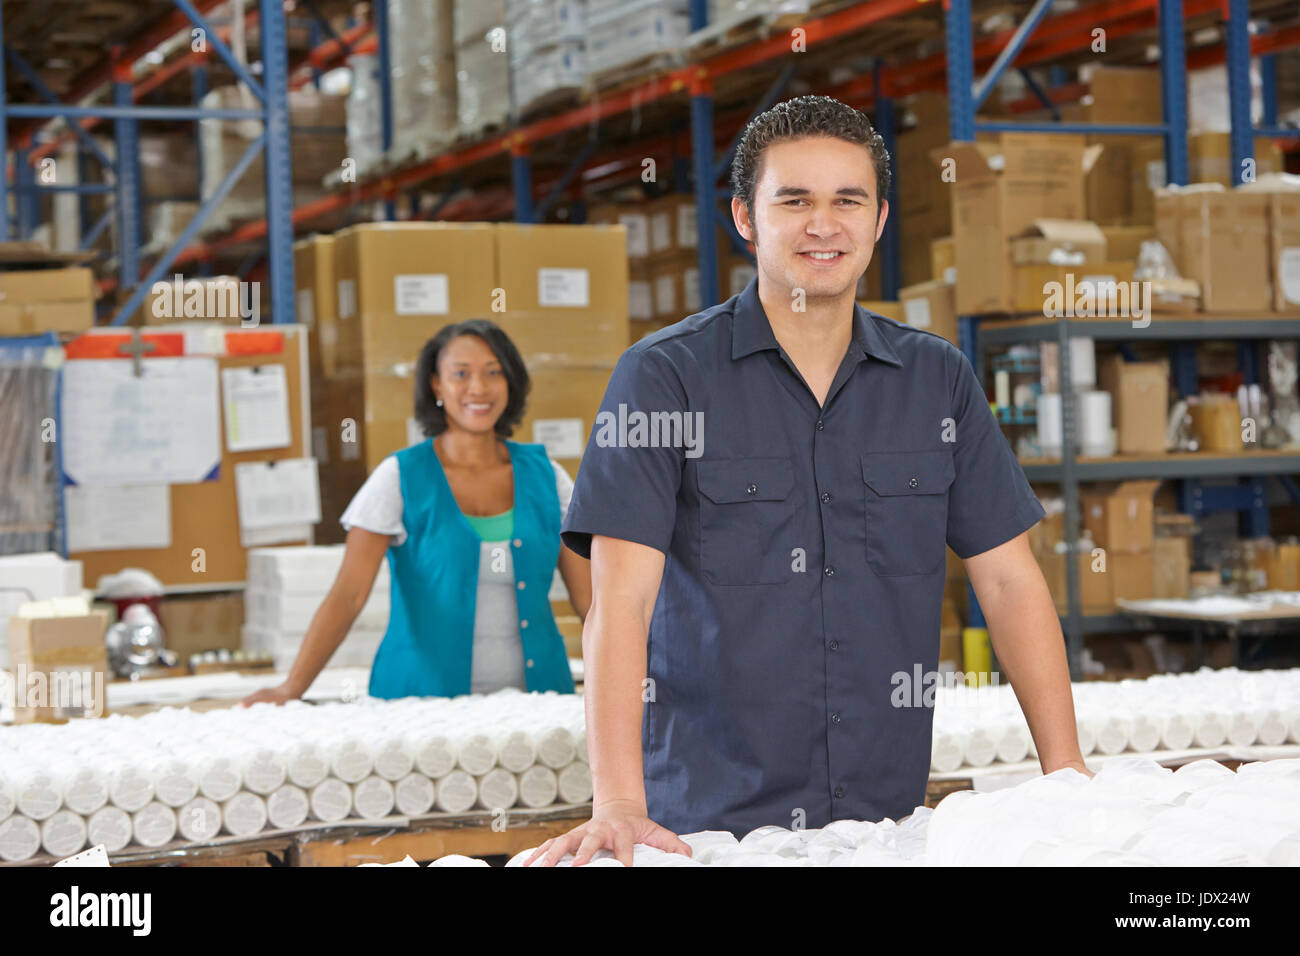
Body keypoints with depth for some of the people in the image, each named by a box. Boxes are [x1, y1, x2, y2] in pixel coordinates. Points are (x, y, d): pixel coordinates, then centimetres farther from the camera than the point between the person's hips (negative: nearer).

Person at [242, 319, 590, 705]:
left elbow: (589, 597, 8)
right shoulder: (400, 478, -1)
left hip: (534, 694, 3)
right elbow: (348, 594, -8)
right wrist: (291, 688, -19)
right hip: (423, 697, -2)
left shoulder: (544, 475, 7)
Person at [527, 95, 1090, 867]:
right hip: (707, 825, -3)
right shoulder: (663, 377, -5)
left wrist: (1068, 774, -2)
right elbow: (620, 600, -14)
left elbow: (1010, 579, 7)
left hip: (890, 820, 3)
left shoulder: (938, 379, 6)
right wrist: (619, 805, -25)